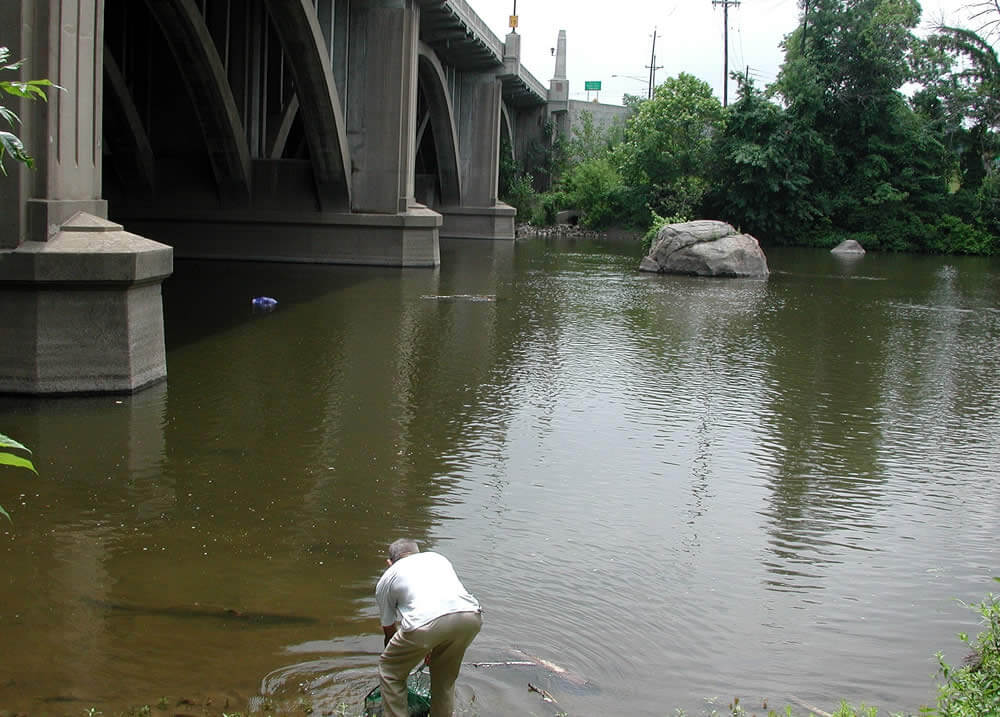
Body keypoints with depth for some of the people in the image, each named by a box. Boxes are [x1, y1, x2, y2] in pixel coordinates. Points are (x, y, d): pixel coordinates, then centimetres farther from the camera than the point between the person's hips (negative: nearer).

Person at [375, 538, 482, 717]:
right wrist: (433, 646, 51)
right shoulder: (438, 558, 37)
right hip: (471, 616, 4)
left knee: (389, 672, 20)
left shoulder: (386, 579, 28)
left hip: (425, 622, -4)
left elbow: (389, 630, 34)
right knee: (445, 674, 30)